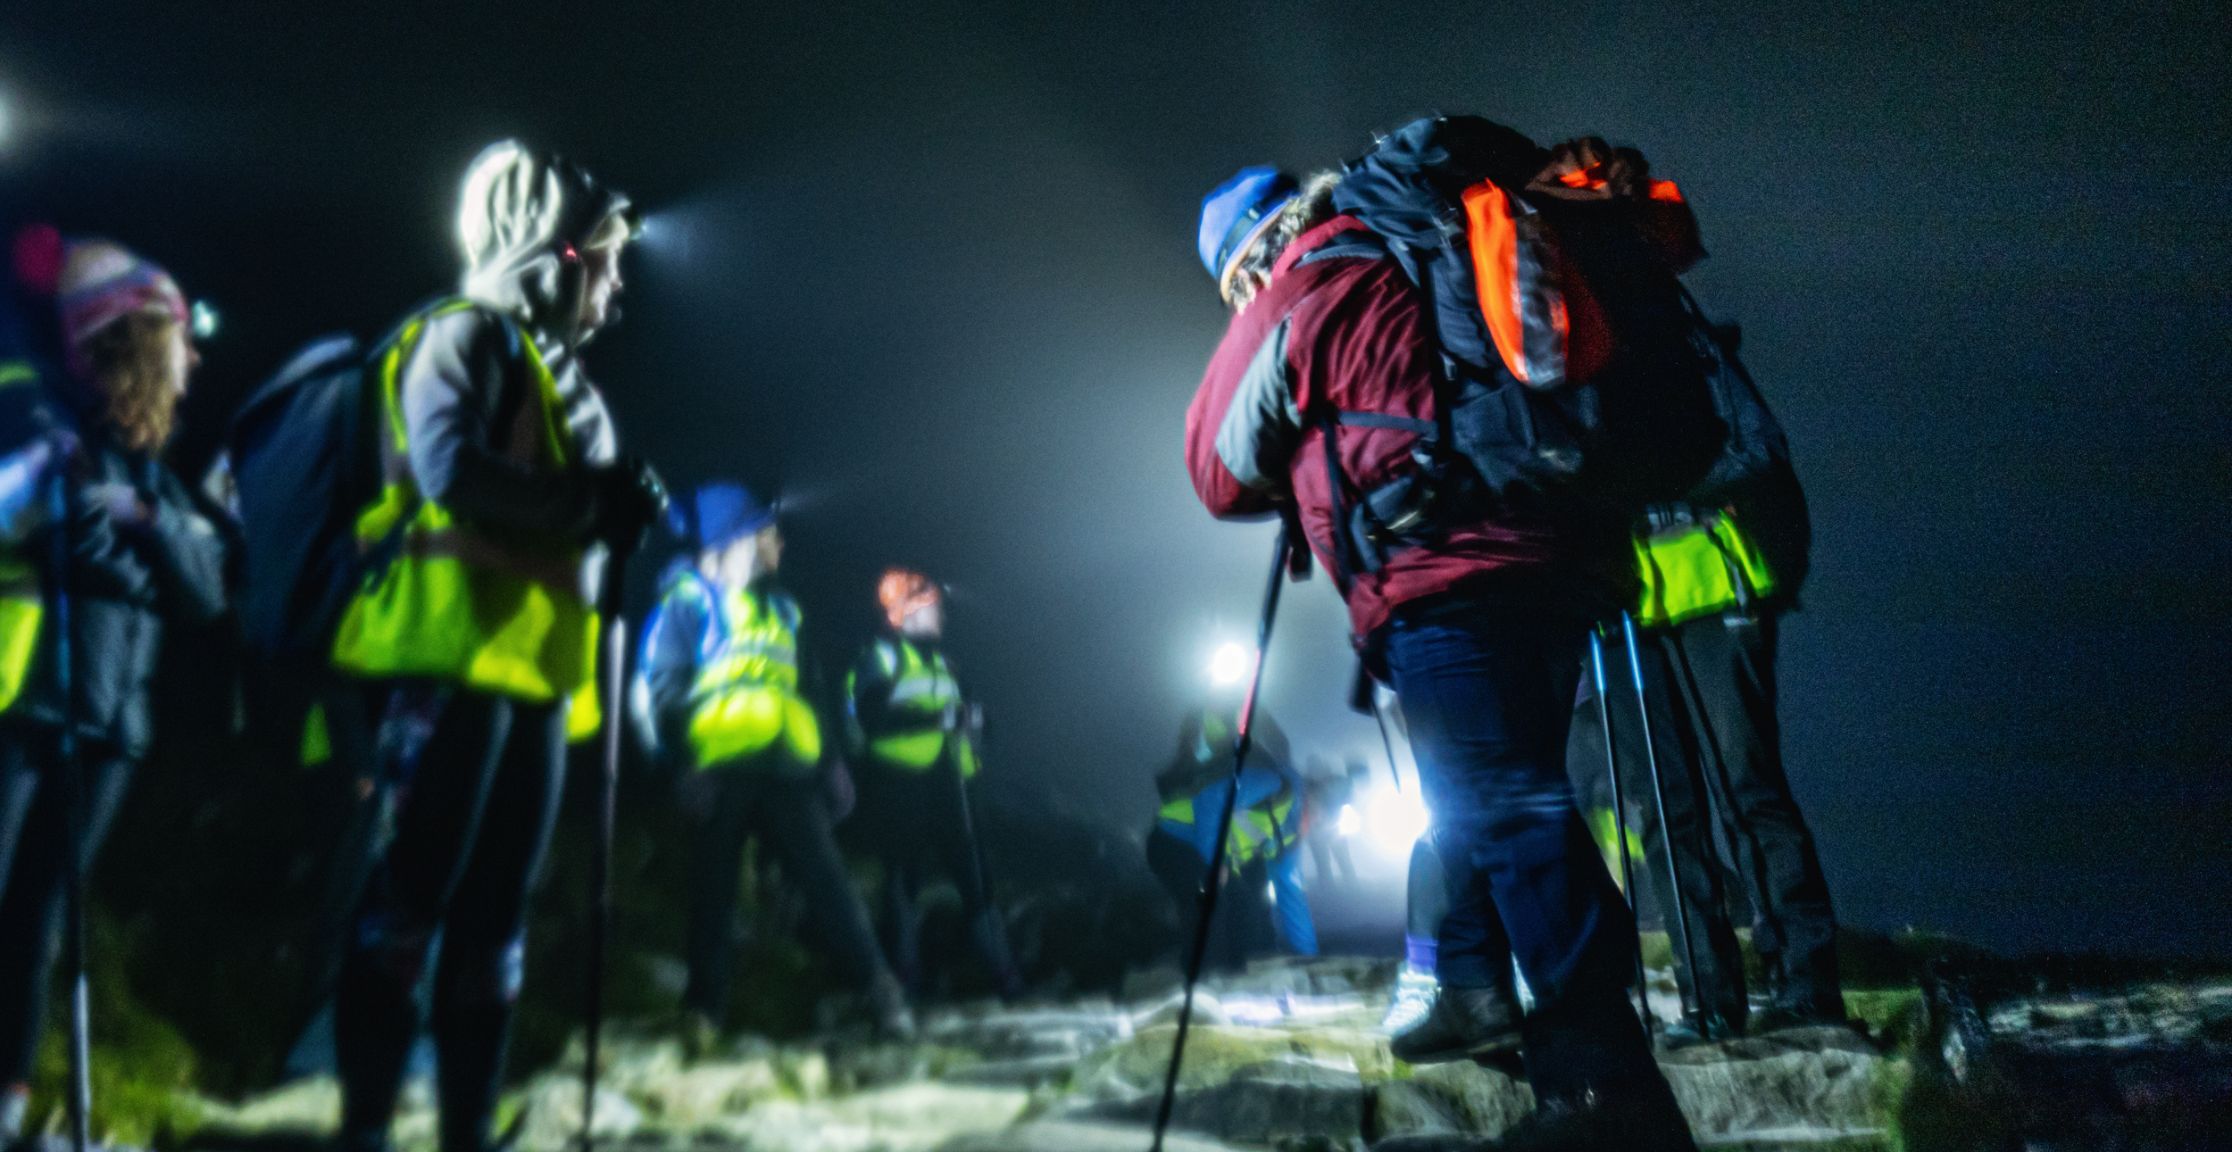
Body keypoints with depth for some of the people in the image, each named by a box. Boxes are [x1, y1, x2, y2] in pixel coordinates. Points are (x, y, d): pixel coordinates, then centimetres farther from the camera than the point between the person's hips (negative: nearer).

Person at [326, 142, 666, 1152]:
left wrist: (618, 508, 7)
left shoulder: (555, 368, 25)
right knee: (411, 900, -6)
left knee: (495, 922, 8)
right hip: (454, 654, -9)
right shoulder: (462, 336, -2)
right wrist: (593, 502, -12)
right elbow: (454, 474, -19)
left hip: (533, 665, 9)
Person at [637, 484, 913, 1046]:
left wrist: (825, 759, 14)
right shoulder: (690, 598, 3)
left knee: (826, 877, -2)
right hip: (721, 771, -4)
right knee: (714, 893, 0)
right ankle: (703, 1010, 7)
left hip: (784, 767, 4)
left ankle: (878, 985, 0)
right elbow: (660, 685, -4)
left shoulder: (779, 607, 21)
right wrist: (684, 760, -14)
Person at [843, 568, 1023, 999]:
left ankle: (1002, 971, 12)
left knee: (972, 871, 6)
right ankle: (908, 976, 10)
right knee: (905, 875, 0)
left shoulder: (939, 659, 21)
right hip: (899, 786, -7)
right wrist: (937, 717, -23)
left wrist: (971, 718, 5)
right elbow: (870, 717, -20)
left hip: (943, 783, 7)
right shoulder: (879, 656, -4)